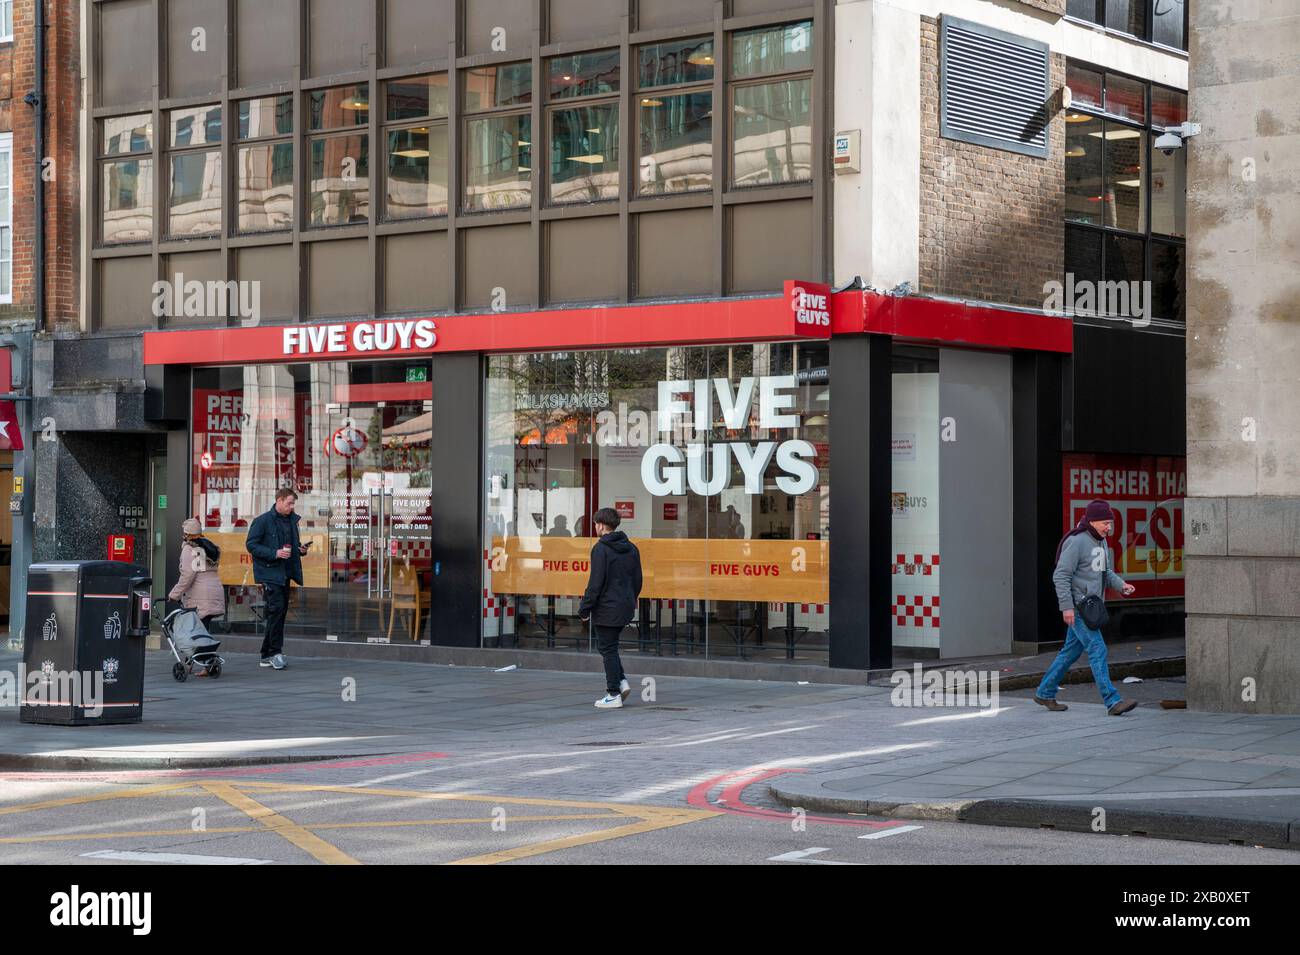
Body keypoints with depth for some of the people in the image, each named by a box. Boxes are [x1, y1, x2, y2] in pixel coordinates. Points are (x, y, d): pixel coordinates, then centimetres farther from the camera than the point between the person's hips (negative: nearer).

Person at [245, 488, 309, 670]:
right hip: (269, 572, -7)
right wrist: (275, 553, -20)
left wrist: (301, 549, 2)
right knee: (277, 608, -18)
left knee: (280, 612, 8)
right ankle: (275, 652, -12)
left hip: (285, 573, 7)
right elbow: (251, 545, -10)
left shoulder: (292, 520, 13)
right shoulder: (262, 521, -7)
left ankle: (267, 655, 15)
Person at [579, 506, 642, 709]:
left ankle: (613, 695, 3)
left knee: (608, 649, 1)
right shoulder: (631, 548, 9)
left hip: (607, 608, -8)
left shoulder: (601, 549, -14)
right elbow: (637, 580, 13)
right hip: (626, 607, 8)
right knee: (607, 646, 21)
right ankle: (621, 681, 9)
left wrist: (585, 608, -10)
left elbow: (596, 582, -17)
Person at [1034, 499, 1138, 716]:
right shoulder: (1076, 542, -15)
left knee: (1071, 651, 15)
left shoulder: (1101, 542, 14)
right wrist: (1066, 606, -21)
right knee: (1097, 651, -14)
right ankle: (1112, 702, -17)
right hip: (1077, 608, -10)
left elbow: (1106, 572, 22)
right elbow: (1061, 575, -17)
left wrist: (1121, 585, 2)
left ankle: (1045, 694, 25)